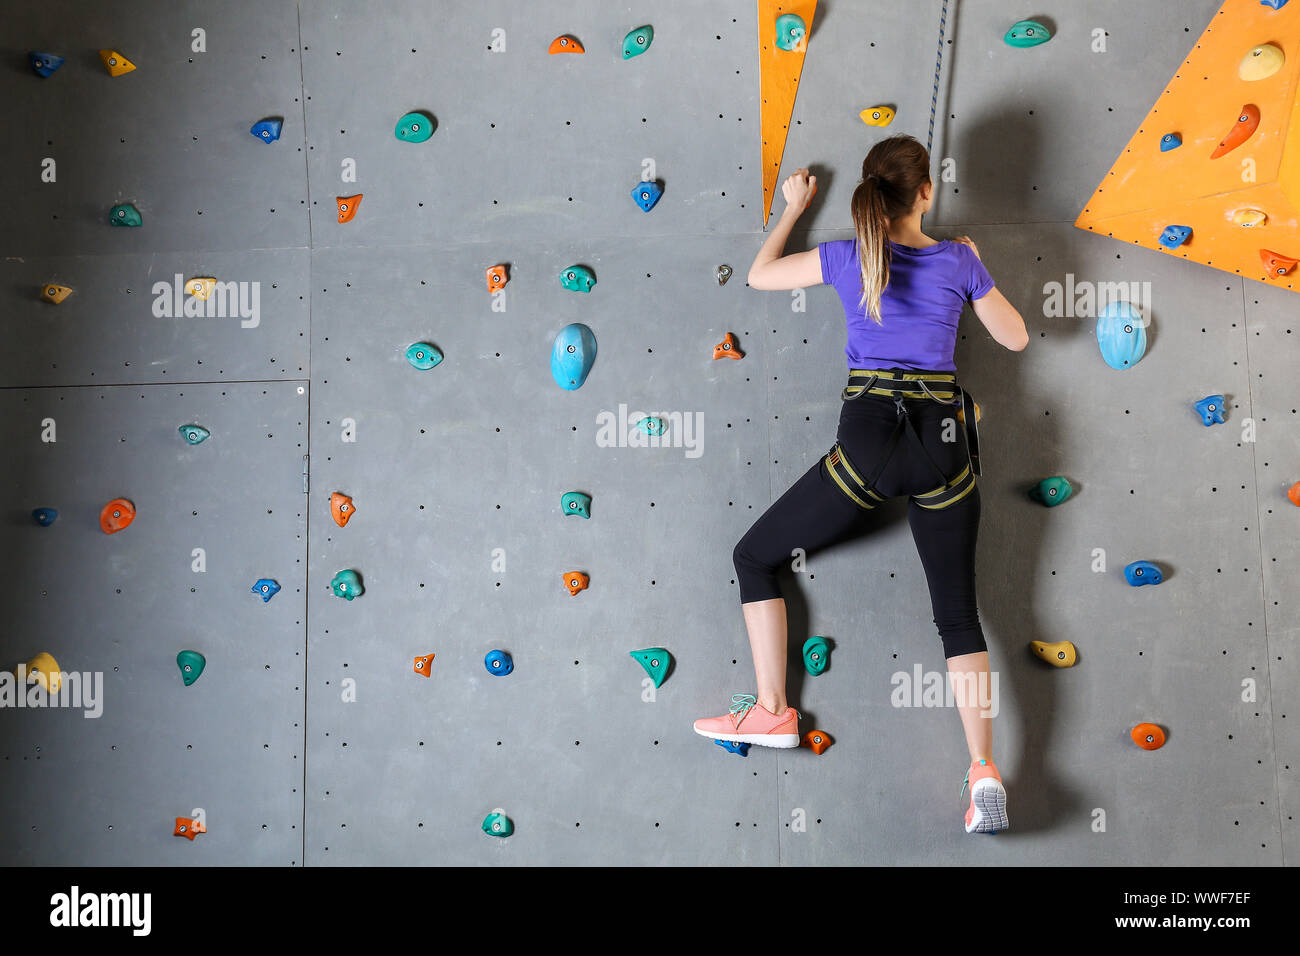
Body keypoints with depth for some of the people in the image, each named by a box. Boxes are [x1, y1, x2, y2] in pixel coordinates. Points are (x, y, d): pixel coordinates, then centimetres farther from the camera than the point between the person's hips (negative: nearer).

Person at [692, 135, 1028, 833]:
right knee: (958, 613, 11)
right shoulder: (960, 259, 7)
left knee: (753, 558, 14)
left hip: (870, 439, -3)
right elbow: (1016, 338, 19)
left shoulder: (849, 258, 4)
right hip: (944, 440, 3)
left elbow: (759, 275, 19)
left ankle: (771, 712, 14)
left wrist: (792, 209, 34)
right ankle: (984, 774, 2)